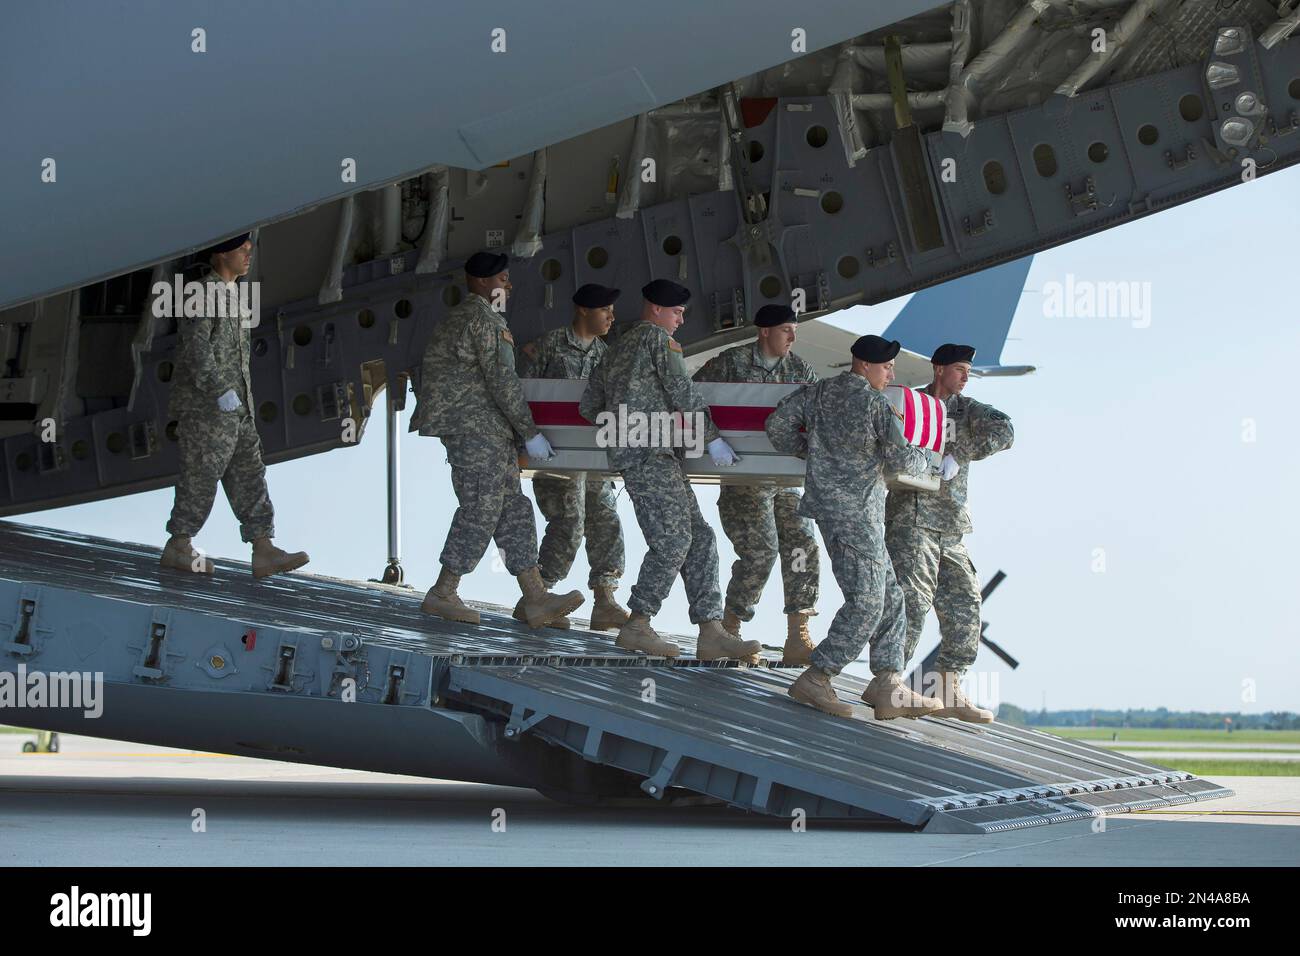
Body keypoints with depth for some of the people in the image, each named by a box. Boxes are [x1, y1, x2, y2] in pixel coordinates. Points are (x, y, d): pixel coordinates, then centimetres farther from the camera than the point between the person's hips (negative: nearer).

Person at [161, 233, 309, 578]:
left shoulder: (231, 294, 18)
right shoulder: (203, 294, -10)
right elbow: (196, 348, -20)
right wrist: (220, 391, -26)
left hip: (236, 407, 9)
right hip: (205, 407, -9)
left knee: (249, 475, 2)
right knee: (201, 477, -3)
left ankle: (264, 552, -1)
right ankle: (178, 549, 7)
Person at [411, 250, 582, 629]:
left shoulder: (456, 319, 22)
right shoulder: (485, 320, -11)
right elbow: (501, 381, -15)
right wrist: (530, 433, -13)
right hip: (476, 427, -10)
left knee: (513, 510, 5)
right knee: (480, 511, -8)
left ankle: (536, 598, 0)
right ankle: (442, 594, -2)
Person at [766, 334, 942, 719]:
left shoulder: (817, 392, 11)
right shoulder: (875, 403, -9)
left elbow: (778, 424, 8)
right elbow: (900, 458, -9)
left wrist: (805, 449, 21)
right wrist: (921, 457, 13)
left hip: (829, 502, 9)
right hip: (855, 512, -9)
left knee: (889, 597, 11)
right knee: (865, 602, -8)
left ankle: (888, 686, 7)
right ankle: (816, 679, -10)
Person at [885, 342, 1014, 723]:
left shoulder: (966, 409, 12)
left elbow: (1003, 430, -5)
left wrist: (958, 456, -17)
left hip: (950, 526, 6)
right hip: (912, 516, -6)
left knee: (963, 603, 7)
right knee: (912, 598, -15)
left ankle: (947, 691, 14)